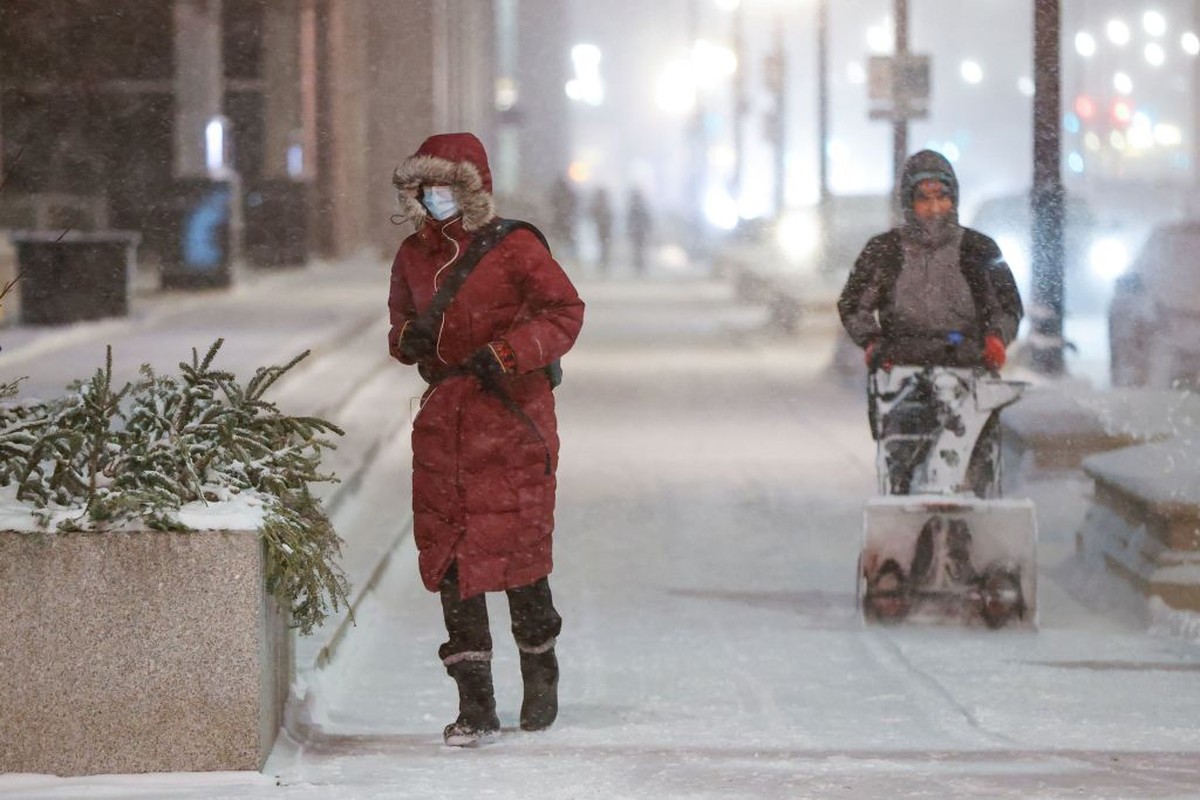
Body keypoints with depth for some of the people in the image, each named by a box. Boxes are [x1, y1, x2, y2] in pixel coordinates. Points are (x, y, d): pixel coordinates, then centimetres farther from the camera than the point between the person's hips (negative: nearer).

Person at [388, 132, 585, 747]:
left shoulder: (514, 249, -6)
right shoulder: (413, 256, 11)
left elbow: (565, 311, -7)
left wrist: (505, 354, -18)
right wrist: (407, 337, -1)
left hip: (512, 414, -5)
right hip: (443, 415, 5)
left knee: (517, 550, -3)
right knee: (449, 557, -1)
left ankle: (540, 670, 25)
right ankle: (475, 705, 3)